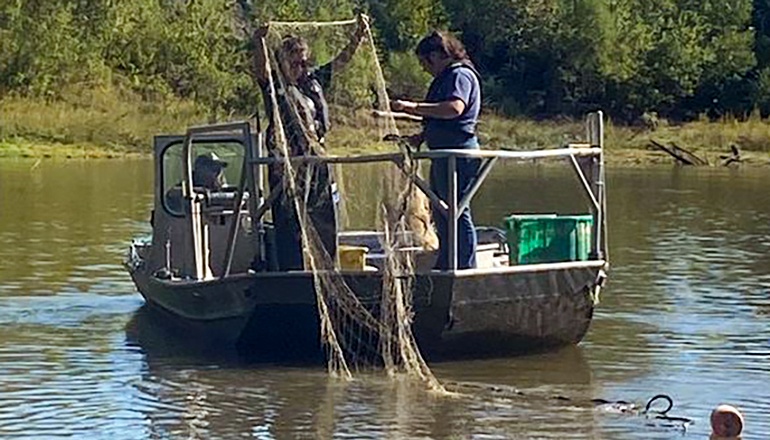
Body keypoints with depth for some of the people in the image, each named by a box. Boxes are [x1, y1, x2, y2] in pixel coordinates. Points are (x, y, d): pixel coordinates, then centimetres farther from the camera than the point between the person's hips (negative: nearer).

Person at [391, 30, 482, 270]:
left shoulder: (460, 75, -10)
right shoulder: (446, 78, 22)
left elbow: (455, 108, -29)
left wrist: (413, 107, -29)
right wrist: (422, 136, 13)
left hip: (458, 152, -11)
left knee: (457, 212, -9)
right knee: (441, 214, 14)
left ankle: (466, 268, -6)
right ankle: (444, 268, 20)